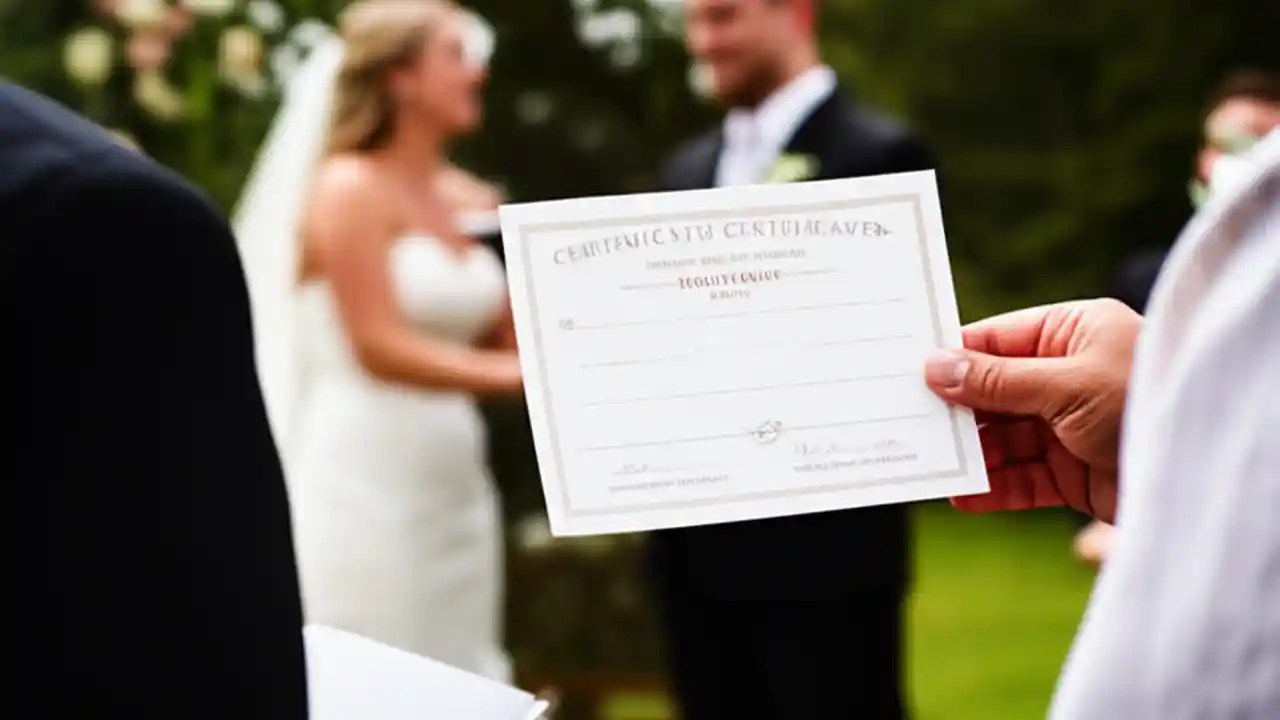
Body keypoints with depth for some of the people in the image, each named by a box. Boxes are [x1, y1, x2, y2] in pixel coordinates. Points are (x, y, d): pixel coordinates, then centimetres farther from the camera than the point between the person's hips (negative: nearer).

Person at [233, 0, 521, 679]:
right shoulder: (349, 188, -8)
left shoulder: (460, 198, 13)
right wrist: (525, 374, -21)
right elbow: (378, 348, -16)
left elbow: (506, 336, 14)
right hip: (365, 485, -7)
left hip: (452, 488, 7)